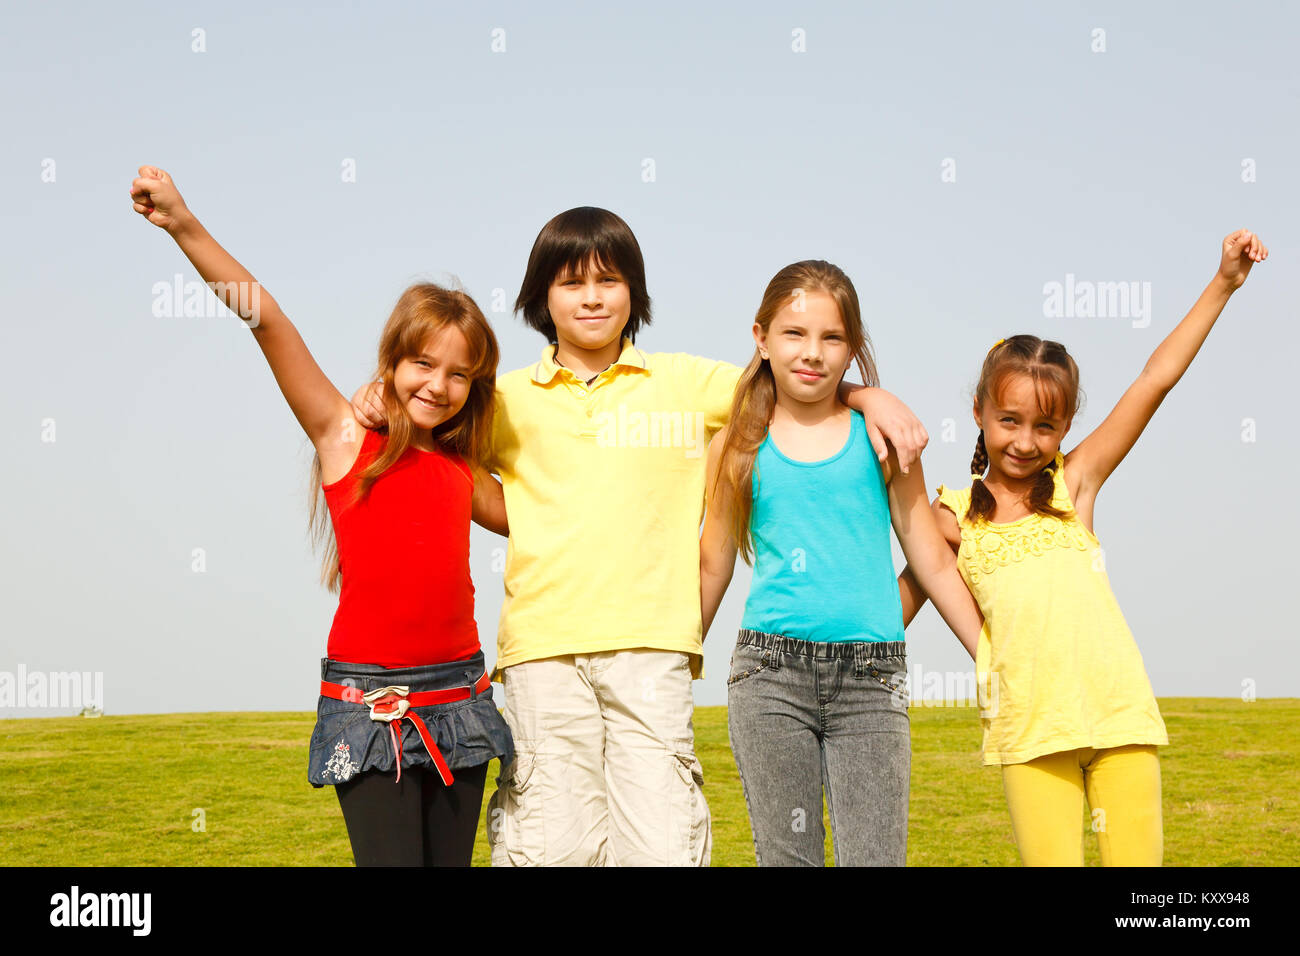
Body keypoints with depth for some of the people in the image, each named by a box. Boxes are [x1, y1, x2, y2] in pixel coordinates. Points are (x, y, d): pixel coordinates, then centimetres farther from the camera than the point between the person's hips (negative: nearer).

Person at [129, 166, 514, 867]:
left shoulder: (463, 476, 11)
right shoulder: (344, 436, -1)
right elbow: (269, 324, -10)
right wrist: (186, 226, -15)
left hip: (456, 697, 5)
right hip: (369, 703, -5)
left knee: (452, 859, 10)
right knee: (391, 857, -5)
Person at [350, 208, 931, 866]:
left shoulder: (687, 383, 13)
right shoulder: (507, 399, 14)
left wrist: (870, 395, 1)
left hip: (650, 643, 0)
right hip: (543, 645, 1)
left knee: (662, 846, -8)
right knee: (549, 844, -4)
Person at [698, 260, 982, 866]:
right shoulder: (737, 448, 7)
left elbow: (933, 561, 11)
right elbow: (712, 568, 15)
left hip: (870, 678, 0)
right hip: (771, 673, 1)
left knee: (875, 856, -4)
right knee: (786, 856, 2)